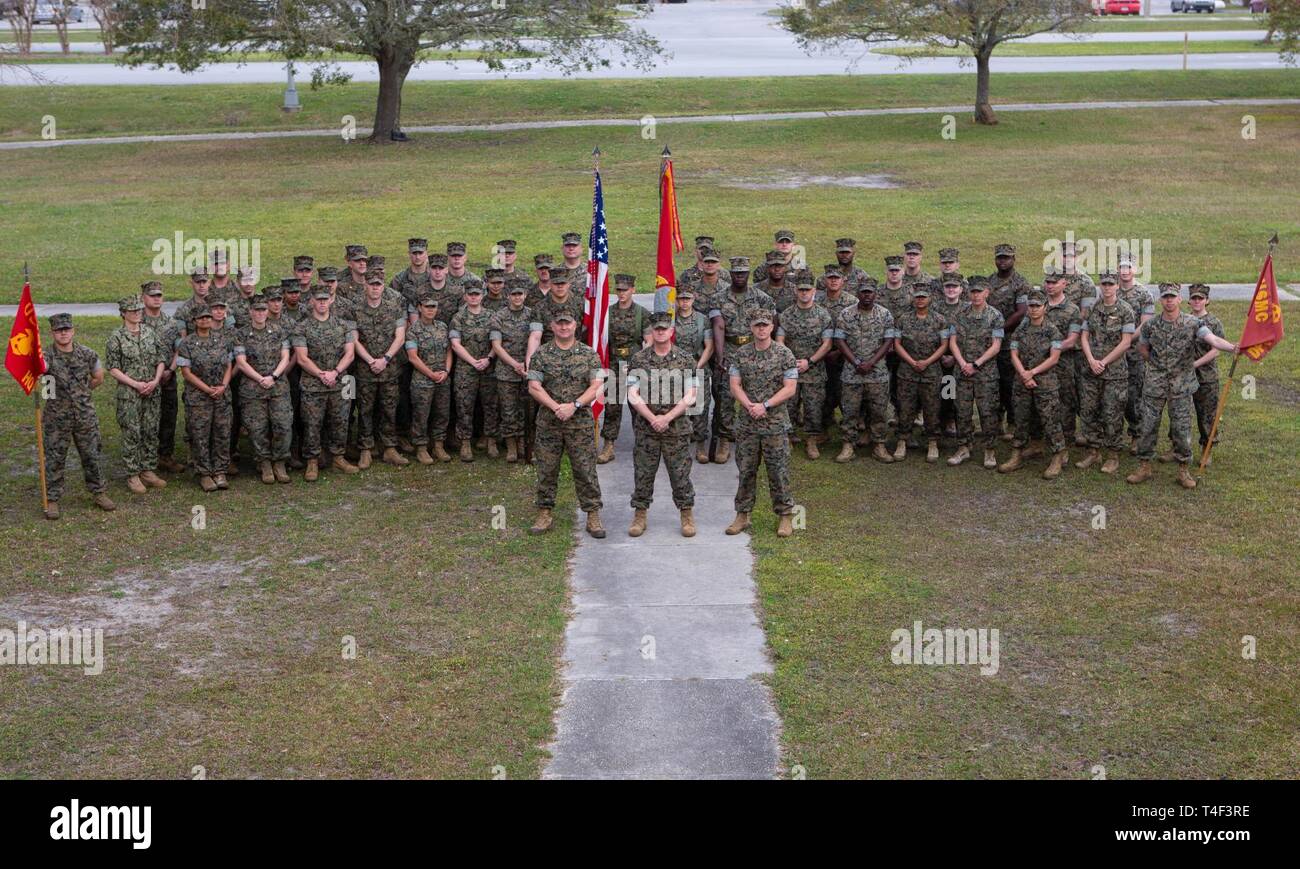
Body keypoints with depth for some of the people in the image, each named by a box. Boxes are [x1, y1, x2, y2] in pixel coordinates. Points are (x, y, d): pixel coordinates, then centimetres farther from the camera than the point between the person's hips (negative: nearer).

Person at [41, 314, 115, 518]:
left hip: (85, 415, 2)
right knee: (54, 459, 4)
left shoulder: (87, 354, -2)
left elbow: (98, 377, 14)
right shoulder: (48, 357, -11)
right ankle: (52, 500, 14)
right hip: (57, 418, -2)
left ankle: (100, 493, 24)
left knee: (92, 455, 10)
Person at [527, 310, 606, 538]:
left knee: (586, 469, 0)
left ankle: (593, 515, 8)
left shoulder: (589, 354, 3)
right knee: (546, 470, 6)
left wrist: (574, 405, -17)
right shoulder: (541, 354, 3)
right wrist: (556, 407, -15)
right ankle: (545, 514, 16)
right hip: (548, 422, 1)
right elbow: (534, 387, -3)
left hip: (580, 422, -1)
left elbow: (596, 387, -3)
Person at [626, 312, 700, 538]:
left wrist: (667, 418, -13)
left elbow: (689, 397, -4)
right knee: (643, 473, 5)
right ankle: (640, 515, 16)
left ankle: (687, 516, 14)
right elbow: (633, 396, -2)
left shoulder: (685, 360, 1)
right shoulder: (638, 359, 2)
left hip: (677, 428, -1)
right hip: (645, 427, 1)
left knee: (680, 472, 3)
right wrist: (652, 418, -13)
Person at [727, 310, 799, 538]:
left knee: (778, 470, 0)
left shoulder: (784, 354, -3)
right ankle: (742, 515, 17)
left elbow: (790, 388, -7)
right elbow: (735, 385, 3)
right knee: (745, 470, 8)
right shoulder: (740, 355, 6)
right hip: (747, 423, 3)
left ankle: (785, 516, 9)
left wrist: (765, 405, -15)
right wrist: (749, 406, -14)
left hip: (775, 423, -3)